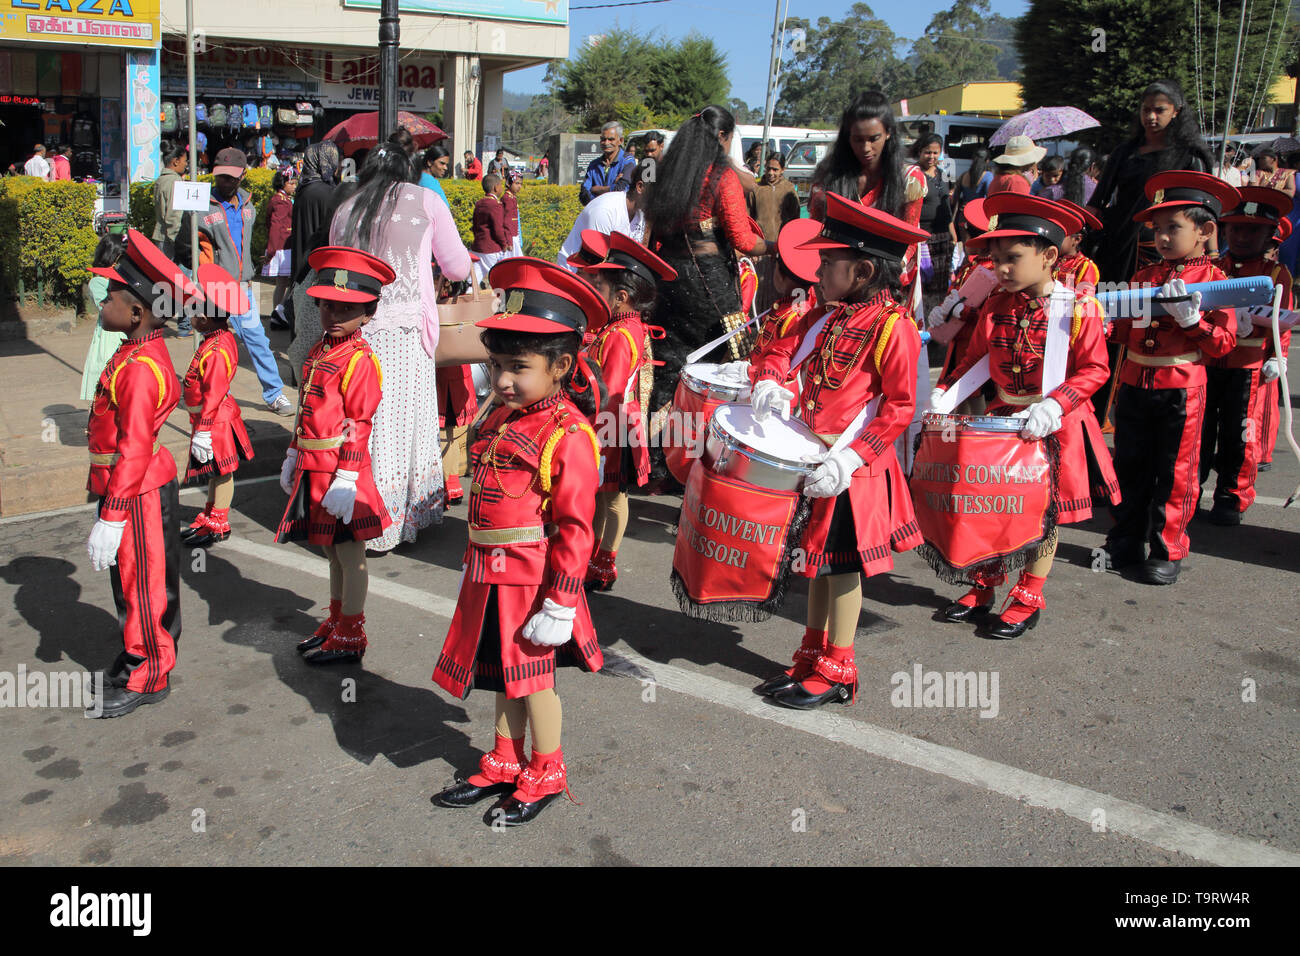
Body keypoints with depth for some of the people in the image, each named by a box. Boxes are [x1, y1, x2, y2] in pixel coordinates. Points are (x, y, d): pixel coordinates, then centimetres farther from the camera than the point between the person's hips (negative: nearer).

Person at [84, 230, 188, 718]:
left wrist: (112, 517, -24)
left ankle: (146, 677, 17)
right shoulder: (139, 354, 8)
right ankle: (143, 655, 36)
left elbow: (134, 448, -26)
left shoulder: (140, 368, -24)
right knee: (135, 581, 21)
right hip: (133, 490, 10)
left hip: (139, 495, -10)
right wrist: (111, 502, 22)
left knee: (143, 584, 4)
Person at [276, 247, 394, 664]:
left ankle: (350, 638, 13)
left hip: (341, 471, -9)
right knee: (333, 552, 19)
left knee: (349, 553, 2)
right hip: (313, 470, 9)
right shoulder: (318, 352, 12)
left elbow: (358, 425, -17)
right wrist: (293, 458, 20)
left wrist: (346, 478, -20)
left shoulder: (360, 360, -14)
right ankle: (335, 624, 33)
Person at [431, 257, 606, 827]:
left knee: (533, 676, 8)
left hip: (534, 581, -7)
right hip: (490, 577, 7)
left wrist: (560, 602, -20)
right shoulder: (499, 420, 6)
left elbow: (575, 527, -20)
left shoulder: (567, 435, -19)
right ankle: (505, 764, 36)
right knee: (506, 673, 19)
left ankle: (546, 773, 27)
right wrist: (475, 569, 20)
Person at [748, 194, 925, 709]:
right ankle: (813, 655, 31)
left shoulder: (892, 327, -16)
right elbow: (782, 351, 14)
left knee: (841, 564, 3)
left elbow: (899, 407, -17)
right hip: (810, 460, 7)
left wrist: (848, 459, -24)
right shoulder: (825, 314, 7)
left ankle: (837, 671, 16)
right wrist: (768, 383, -9)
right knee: (817, 558, 17)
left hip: (853, 469, -7)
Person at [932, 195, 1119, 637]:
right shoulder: (995, 306, 0)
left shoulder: (1080, 308, -13)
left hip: (1056, 426, -4)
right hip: (1002, 418, 4)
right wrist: (944, 392, -2)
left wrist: (1053, 406, -26)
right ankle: (985, 585, 27)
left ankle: (1028, 597, 21)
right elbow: (975, 357, 11)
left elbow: (1094, 369, -14)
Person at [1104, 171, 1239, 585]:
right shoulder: (1144, 276, 10)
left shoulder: (1214, 279, -4)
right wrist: (1107, 324, -5)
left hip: (1181, 388, -5)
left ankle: (1168, 552, 16)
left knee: (1174, 474, 4)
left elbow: (1223, 343, -10)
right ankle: (1126, 543, 25)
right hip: (1134, 384, 5)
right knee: (1130, 468, 12)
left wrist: (1192, 320, -25)